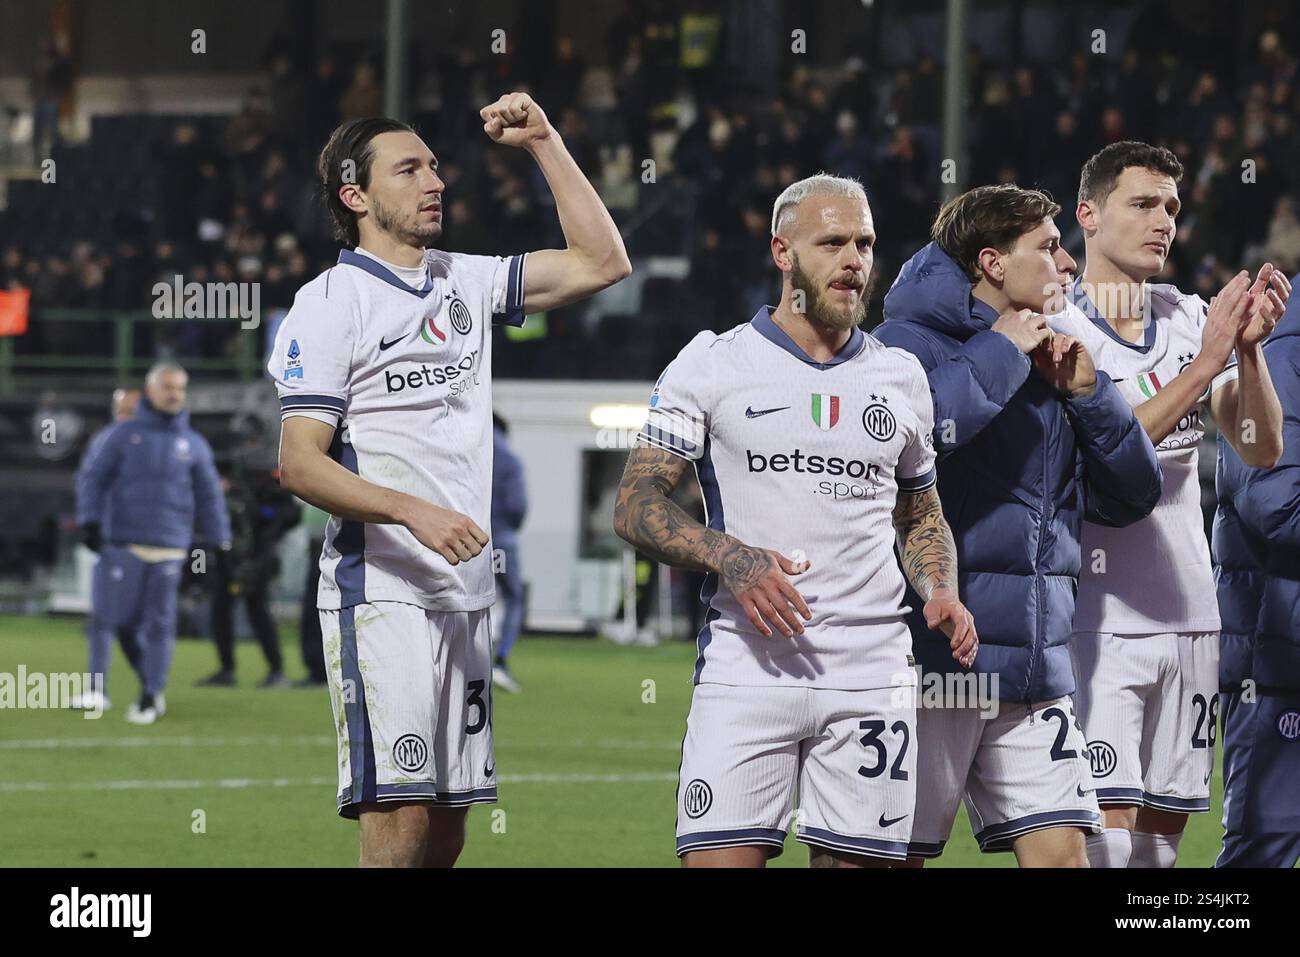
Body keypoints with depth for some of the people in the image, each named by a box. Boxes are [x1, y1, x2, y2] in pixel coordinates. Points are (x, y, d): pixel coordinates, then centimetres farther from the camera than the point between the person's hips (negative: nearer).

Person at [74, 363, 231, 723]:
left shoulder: (193, 445, 11)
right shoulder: (124, 434, 4)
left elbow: (209, 498, 15)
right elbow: (92, 476, 3)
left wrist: (220, 543, 11)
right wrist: (90, 520, -8)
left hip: (169, 547, 1)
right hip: (122, 543, -1)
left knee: (158, 623, 0)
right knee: (106, 615, -6)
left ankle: (151, 695, 7)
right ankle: (97, 688, 1)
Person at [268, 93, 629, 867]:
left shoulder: (465, 284, 15)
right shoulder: (330, 304, -5)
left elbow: (602, 263, 14)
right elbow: (300, 464, -11)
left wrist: (543, 142, 9)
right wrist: (413, 511, -23)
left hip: (465, 598, 7)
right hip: (381, 594, -7)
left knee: (449, 824, 6)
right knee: (398, 817, -15)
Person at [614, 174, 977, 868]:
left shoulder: (901, 378, 15)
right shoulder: (714, 365, 3)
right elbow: (635, 506, 0)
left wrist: (941, 593, 6)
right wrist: (727, 557, -17)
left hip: (871, 673, 3)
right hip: (747, 665, -3)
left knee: (858, 860, 0)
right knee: (719, 859, -14)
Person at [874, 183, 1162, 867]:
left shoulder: (1048, 365, 17)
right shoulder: (907, 344, -5)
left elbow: (1130, 497, 18)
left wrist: (1086, 392, 2)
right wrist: (998, 356, -16)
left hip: (1034, 669, 7)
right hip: (931, 660, -7)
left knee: (1060, 852, 0)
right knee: (895, 856, -1)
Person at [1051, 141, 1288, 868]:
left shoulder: (1192, 318, 10)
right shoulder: (1057, 329, -8)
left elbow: (1262, 450, 5)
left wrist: (1249, 347, -11)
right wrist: (1205, 361, -23)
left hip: (1190, 612, 6)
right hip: (1102, 617, -6)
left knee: (1164, 823, 7)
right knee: (1109, 821, -14)